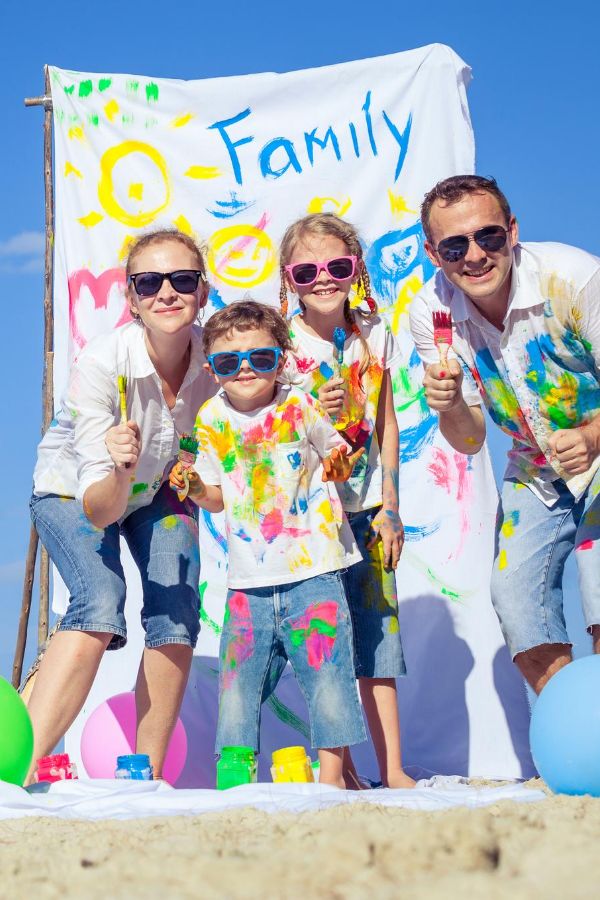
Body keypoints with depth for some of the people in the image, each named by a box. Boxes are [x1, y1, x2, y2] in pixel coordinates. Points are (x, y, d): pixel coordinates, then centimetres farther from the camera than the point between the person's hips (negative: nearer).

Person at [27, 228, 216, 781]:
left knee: (177, 615, -15)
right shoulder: (101, 363, -35)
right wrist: (120, 471, -54)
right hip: (73, 491, -4)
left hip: (160, 491, 4)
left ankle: (147, 780, -2)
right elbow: (101, 508, -35)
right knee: (100, 607, -27)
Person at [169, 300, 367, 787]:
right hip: (249, 580, 3)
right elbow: (218, 496, 12)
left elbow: (339, 455, 10)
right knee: (237, 680, 5)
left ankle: (332, 774, 12)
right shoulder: (211, 420, 3)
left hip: (313, 571, -3)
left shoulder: (299, 408, -5)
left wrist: (338, 463, -12)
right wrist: (194, 488, -8)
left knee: (326, 671, -2)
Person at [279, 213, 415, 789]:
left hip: (366, 509, 3)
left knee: (378, 628, 4)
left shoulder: (376, 335, 3)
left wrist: (389, 505, 3)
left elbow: (386, 423, 8)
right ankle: (340, 768, 9)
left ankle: (391, 768, 10)